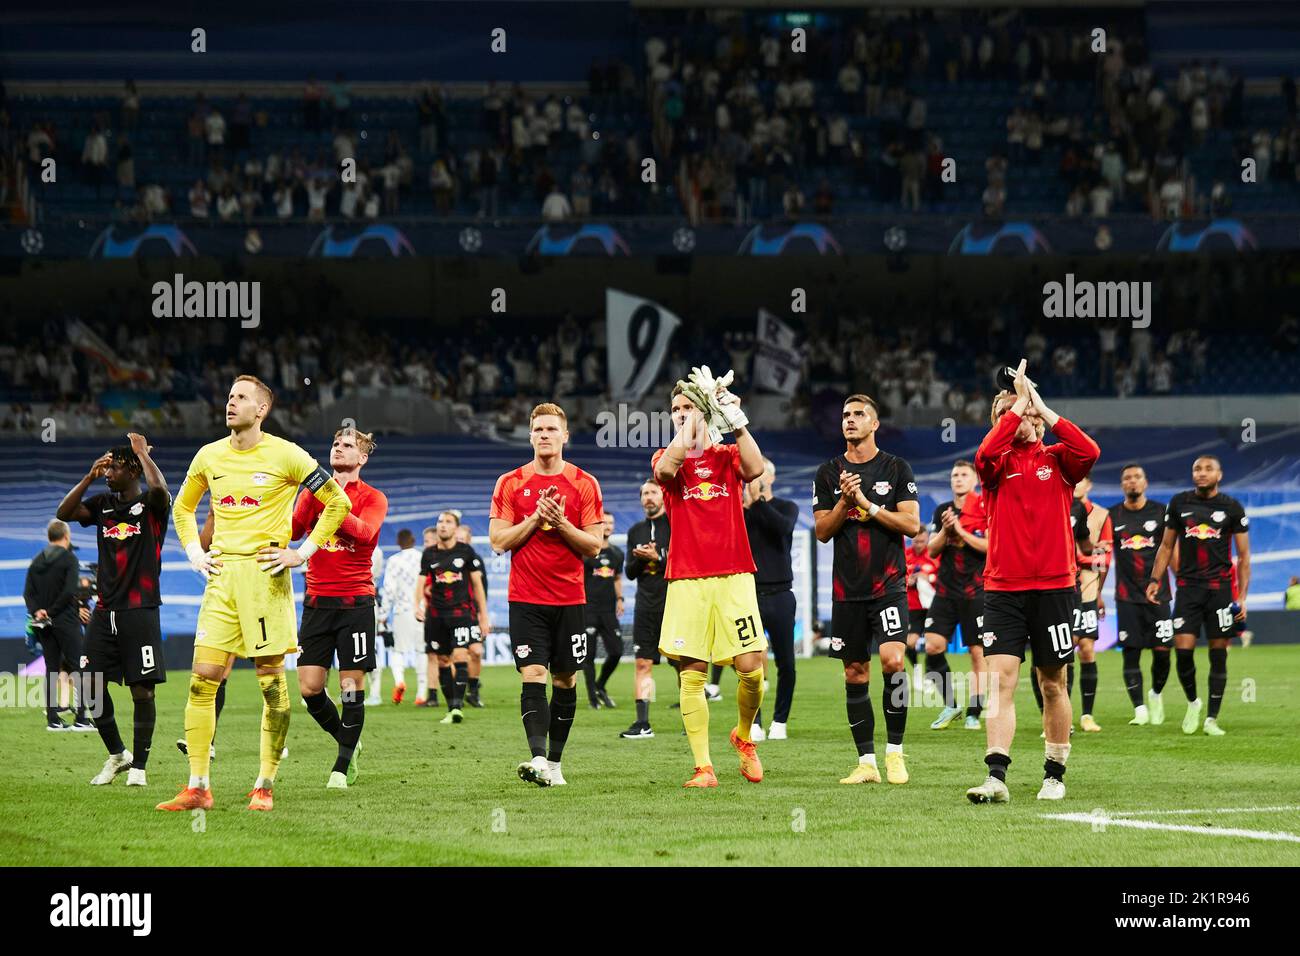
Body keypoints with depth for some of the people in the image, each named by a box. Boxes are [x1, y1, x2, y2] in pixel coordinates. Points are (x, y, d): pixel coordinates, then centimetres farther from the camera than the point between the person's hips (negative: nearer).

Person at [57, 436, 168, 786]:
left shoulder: (150, 505, -3)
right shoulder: (103, 505, 13)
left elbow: (159, 488, -26)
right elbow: (64, 513, 2)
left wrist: (142, 451, -12)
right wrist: (90, 477, -4)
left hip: (140, 610, -6)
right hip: (105, 610, 6)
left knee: (142, 689, -4)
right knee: (91, 685, 2)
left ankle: (139, 766, 4)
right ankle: (117, 755, 19)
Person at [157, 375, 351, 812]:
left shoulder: (285, 456, -3)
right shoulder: (209, 456, 11)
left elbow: (338, 502, 2)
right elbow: (182, 506, 28)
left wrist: (303, 552, -3)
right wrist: (194, 552, 14)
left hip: (265, 573, -4)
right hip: (221, 574, 4)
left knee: (272, 682, -2)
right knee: (202, 680, -3)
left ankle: (264, 787, 5)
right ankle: (198, 788, 0)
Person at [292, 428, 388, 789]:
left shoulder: (373, 498, 3)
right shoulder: (313, 492, 12)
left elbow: (364, 531, -18)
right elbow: (293, 531, -3)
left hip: (355, 600, -3)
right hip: (317, 599, 3)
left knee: (352, 685, -6)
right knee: (309, 687, -3)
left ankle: (343, 766, 3)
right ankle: (348, 742, 21)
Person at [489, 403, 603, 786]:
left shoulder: (584, 484, 3)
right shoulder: (510, 484, 4)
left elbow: (594, 545, 1)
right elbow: (499, 540, -1)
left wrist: (561, 524, -14)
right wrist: (536, 518, -12)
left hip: (570, 599, 1)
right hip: (526, 599, -1)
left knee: (565, 680, 4)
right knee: (533, 677, -13)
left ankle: (555, 762, 12)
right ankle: (538, 758, -24)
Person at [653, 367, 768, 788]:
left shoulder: (728, 456, 12)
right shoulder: (667, 457, 11)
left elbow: (754, 467, -10)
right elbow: (666, 469, -14)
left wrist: (736, 420, -12)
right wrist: (690, 426, -13)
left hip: (733, 576, 0)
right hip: (686, 580, 0)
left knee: (751, 668, -7)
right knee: (692, 673, -7)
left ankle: (744, 737, 21)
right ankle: (703, 766, -5)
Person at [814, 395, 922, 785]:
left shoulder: (896, 468, 3)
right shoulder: (829, 473, 9)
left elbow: (911, 524, -4)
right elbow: (822, 531, 5)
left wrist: (868, 504, -11)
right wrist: (844, 502, -11)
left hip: (888, 584, -3)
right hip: (847, 588, 3)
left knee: (892, 660, -19)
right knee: (855, 675, 4)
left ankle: (895, 751, -9)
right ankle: (866, 762, 9)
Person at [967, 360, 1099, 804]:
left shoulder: (1056, 460, 6)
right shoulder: (998, 464, 6)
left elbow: (1089, 452, -16)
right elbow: (984, 455, -18)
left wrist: (1042, 408, -13)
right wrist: (1018, 404, -14)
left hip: (1052, 586, 0)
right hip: (1002, 588, 0)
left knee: (1052, 684, 7)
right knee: (1001, 679, -11)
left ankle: (1054, 775, 18)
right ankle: (996, 777, -16)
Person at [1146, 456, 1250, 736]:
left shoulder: (1232, 508, 3)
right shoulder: (1179, 503, 8)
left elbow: (1244, 556, 5)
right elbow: (1167, 546, 15)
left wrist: (1242, 596, -3)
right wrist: (1155, 579, 4)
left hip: (1220, 588, -1)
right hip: (1188, 586, 1)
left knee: (1218, 653, -1)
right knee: (1183, 650, -9)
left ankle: (1211, 719, 5)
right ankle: (1192, 702, 16)